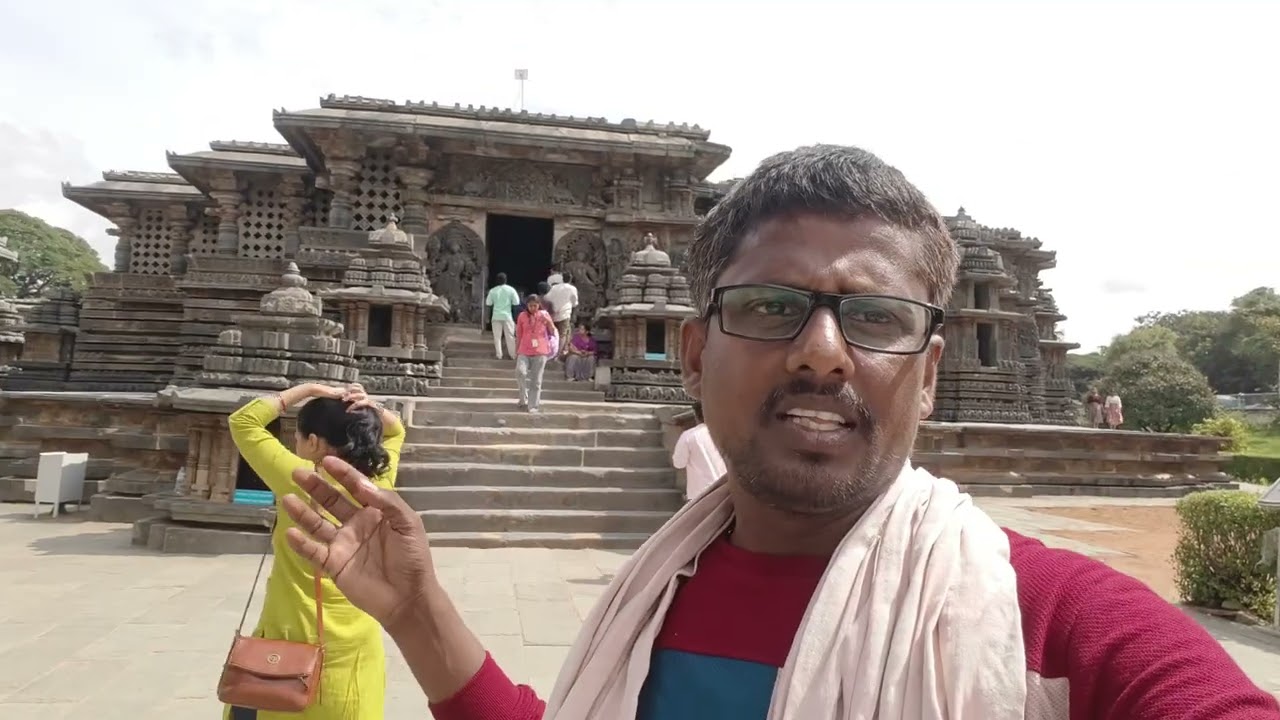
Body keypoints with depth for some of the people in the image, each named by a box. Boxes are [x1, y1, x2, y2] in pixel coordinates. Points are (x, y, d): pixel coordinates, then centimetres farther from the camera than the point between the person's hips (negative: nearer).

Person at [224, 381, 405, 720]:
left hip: (293, 644, -4)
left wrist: (308, 390, -3)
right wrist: (371, 409, 0)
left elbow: (242, 422, -2)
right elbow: (395, 432, 18)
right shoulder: (379, 482, -2)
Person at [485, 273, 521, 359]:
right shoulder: (511, 290, -2)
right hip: (507, 316, -1)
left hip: (496, 316, 1)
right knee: (510, 336, 8)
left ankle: (498, 354, 5)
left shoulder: (492, 290, 1)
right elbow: (516, 303, -4)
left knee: (497, 336, 6)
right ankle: (512, 354, 11)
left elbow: (488, 304, 3)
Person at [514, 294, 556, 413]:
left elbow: (553, 333, 4)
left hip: (540, 352, 0)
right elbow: (519, 335, 10)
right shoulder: (522, 316, 5)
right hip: (524, 351, 0)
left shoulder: (544, 315, 5)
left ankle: (533, 406, 6)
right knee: (520, 371, -23)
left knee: (536, 380, 0)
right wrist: (516, 352, 10)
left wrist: (548, 321, -12)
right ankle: (524, 398, -3)